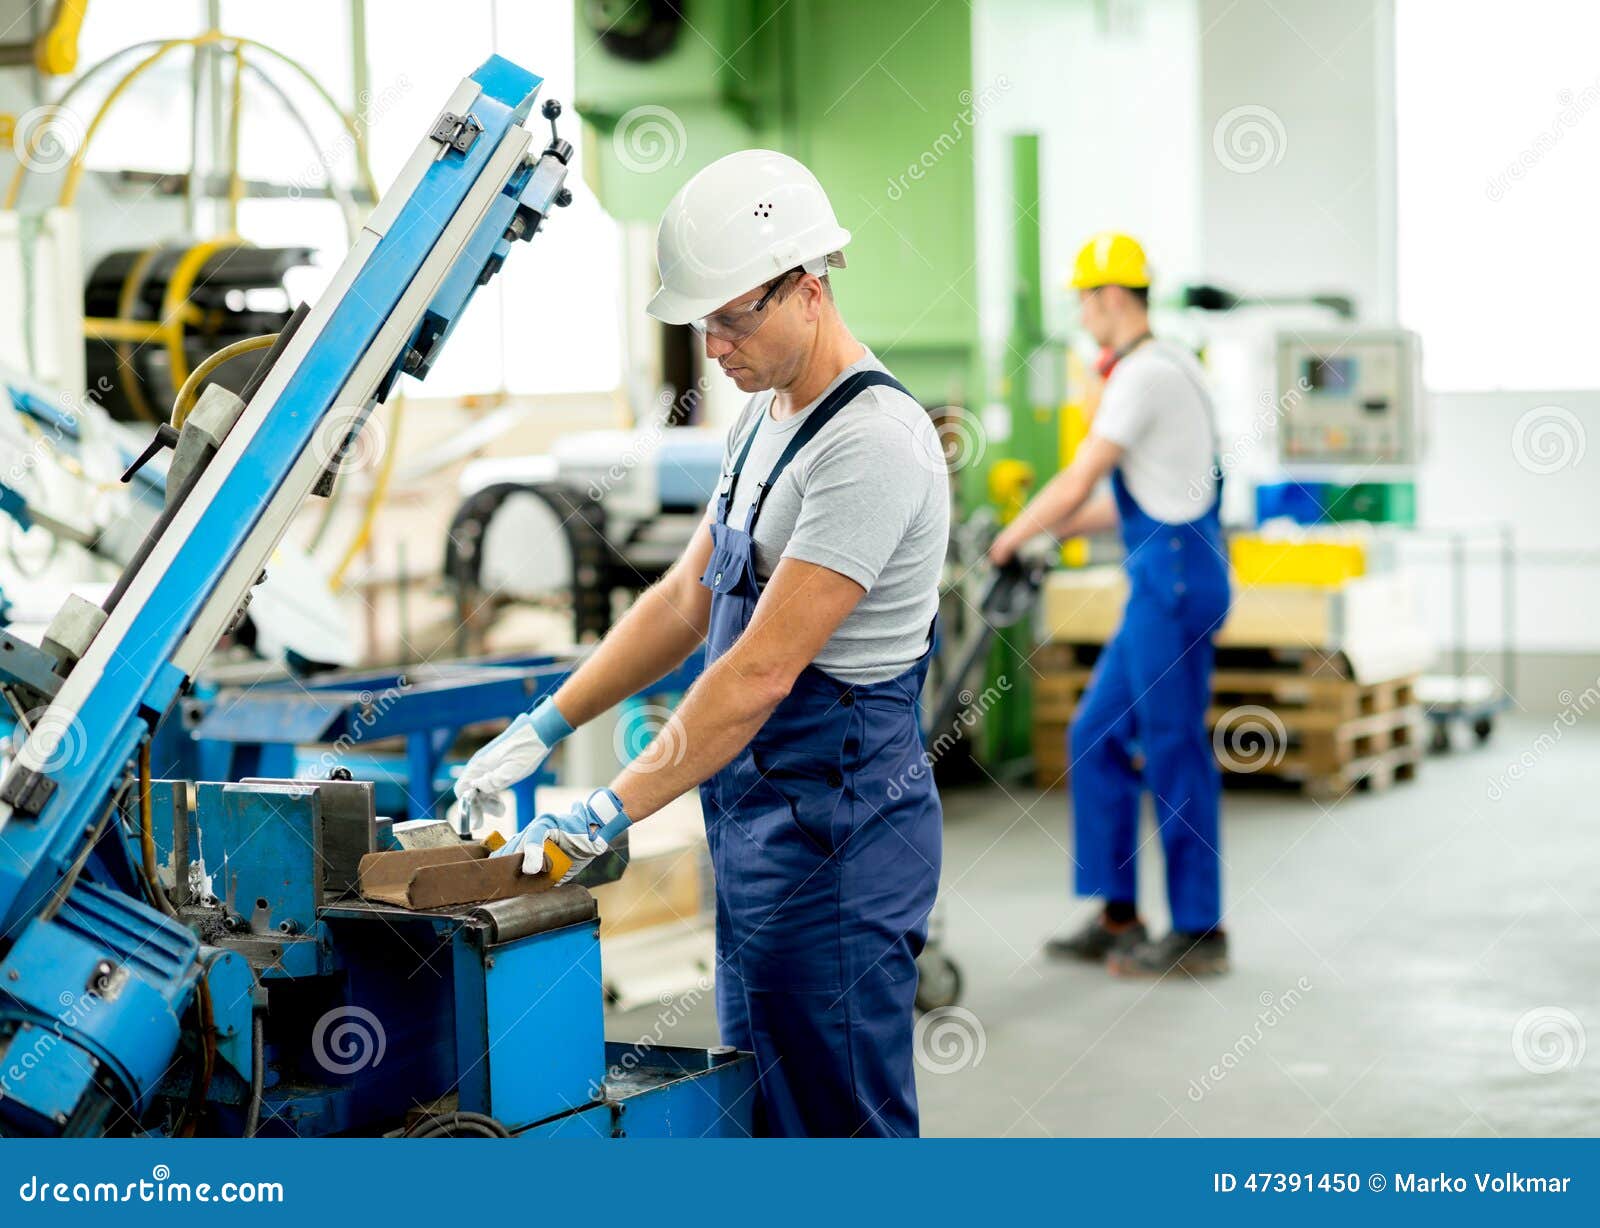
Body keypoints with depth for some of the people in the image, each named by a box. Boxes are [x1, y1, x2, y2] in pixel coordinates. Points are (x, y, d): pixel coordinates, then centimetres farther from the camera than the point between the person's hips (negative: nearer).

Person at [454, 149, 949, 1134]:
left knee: (842, 1122, -3)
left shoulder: (871, 442, -20)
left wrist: (609, 813, -21)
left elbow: (762, 670, -23)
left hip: (835, 830, -10)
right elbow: (687, 602, 19)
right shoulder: (767, 421, 13)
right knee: (761, 1111, 16)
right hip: (759, 823, 10)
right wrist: (545, 728, 13)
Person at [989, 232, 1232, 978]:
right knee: (1097, 738, 12)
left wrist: (1012, 539, 0)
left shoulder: (1146, 375, -14)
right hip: (1164, 578, 10)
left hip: (1175, 578, -10)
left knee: (1174, 750, -4)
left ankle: (1198, 931, 4)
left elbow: (1076, 485, -15)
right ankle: (1117, 917, 17)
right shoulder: (1167, 366, 17)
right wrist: (1051, 529, 20)